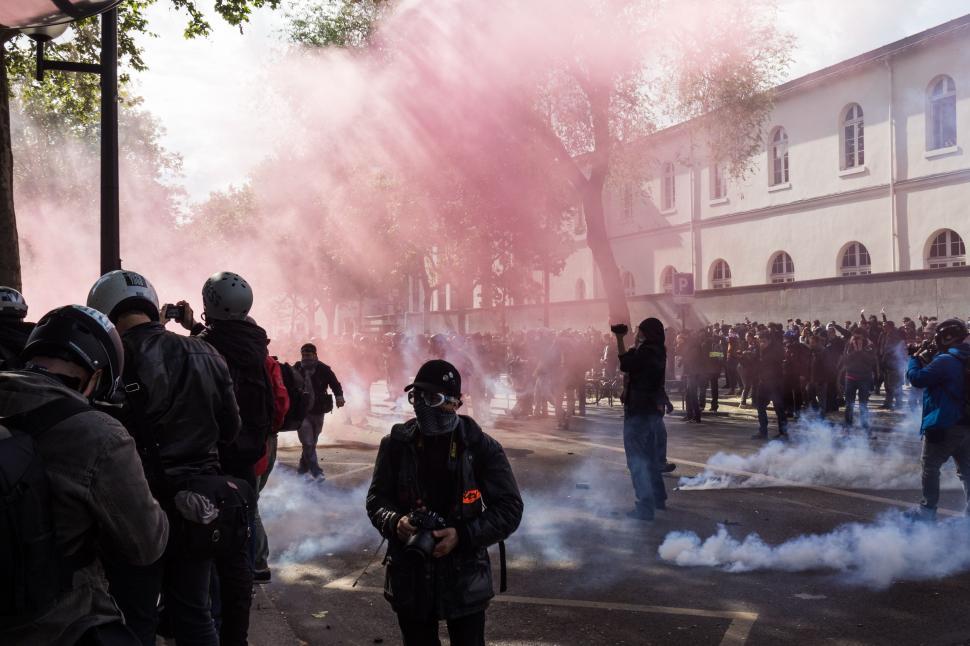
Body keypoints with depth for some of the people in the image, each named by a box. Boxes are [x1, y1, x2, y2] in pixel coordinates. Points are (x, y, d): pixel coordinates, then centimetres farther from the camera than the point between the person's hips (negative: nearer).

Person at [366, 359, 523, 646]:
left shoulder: (481, 448, -10)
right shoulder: (397, 444, -3)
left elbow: (510, 508, -8)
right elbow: (376, 499, 5)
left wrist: (462, 535, -21)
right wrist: (394, 522, -18)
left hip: (464, 580, -2)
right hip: (410, 578, 2)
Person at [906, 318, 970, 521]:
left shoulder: (945, 360, -21)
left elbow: (917, 379, -20)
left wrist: (915, 358, -5)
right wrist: (927, 360, 6)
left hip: (944, 424, -9)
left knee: (930, 467, 3)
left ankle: (927, 509, 6)